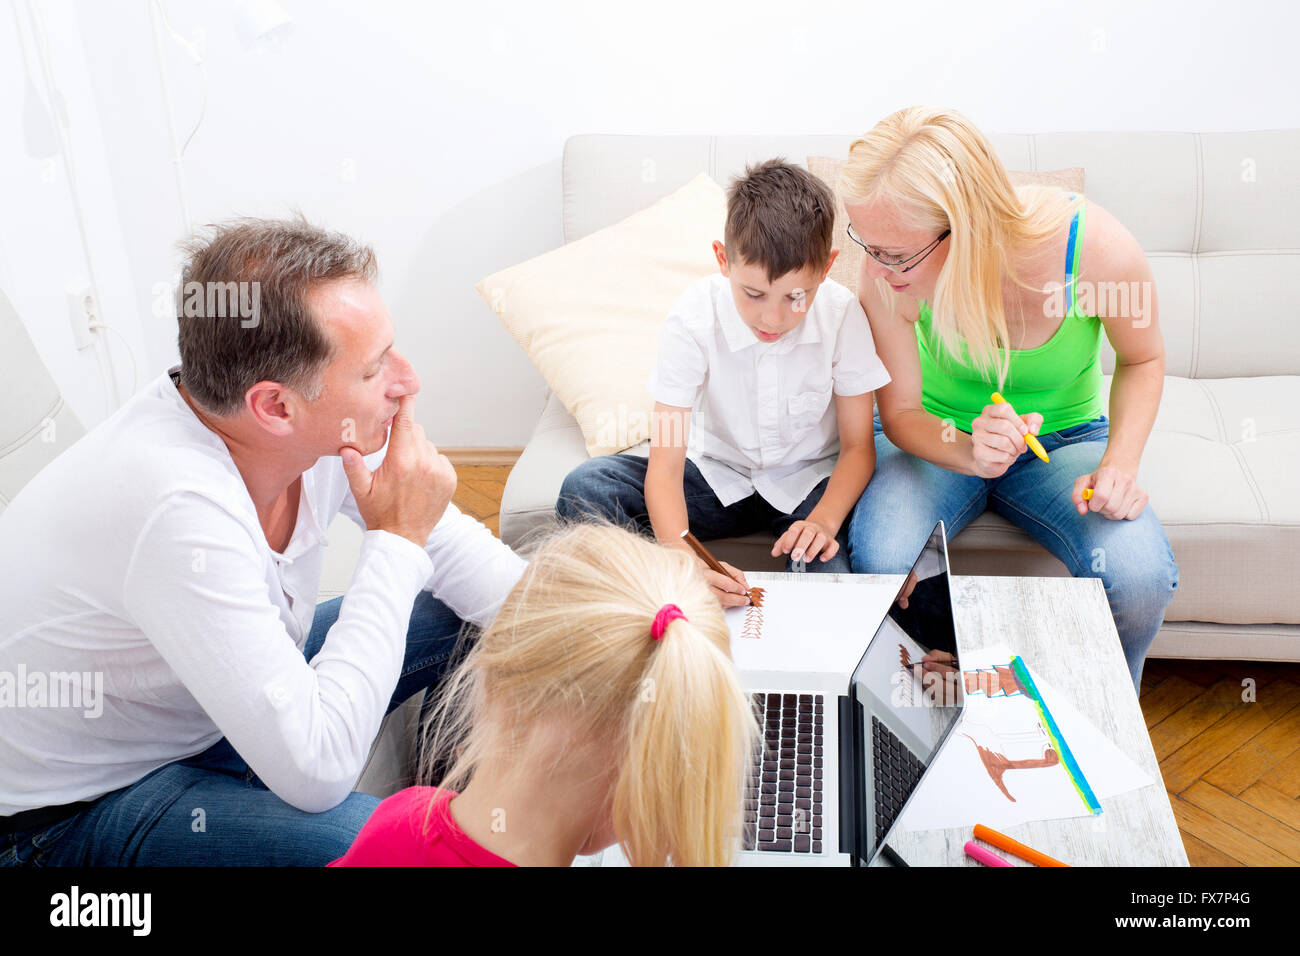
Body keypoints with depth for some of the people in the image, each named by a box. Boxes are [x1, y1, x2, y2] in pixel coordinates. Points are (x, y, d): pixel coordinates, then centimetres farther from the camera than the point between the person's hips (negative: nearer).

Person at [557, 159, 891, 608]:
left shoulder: (842, 314, -19)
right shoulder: (693, 321, -22)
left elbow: (857, 445, -9)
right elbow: (665, 467, -25)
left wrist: (824, 521, -29)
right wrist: (684, 559, -44)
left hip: (807, 482, 0)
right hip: (716, 477, 1)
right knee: (584, 489, -24)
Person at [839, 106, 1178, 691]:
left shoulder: (1096, 248, -28)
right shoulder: (887, 274, -26)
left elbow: (1142, 359, -4)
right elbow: (900, 413, -14)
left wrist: (1120, 464, -21)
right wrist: (968, 451, -37)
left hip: (1062, 438, 0)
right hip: (939, 439, 0)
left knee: (1139, 578, -27)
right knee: (879, 557, -31)